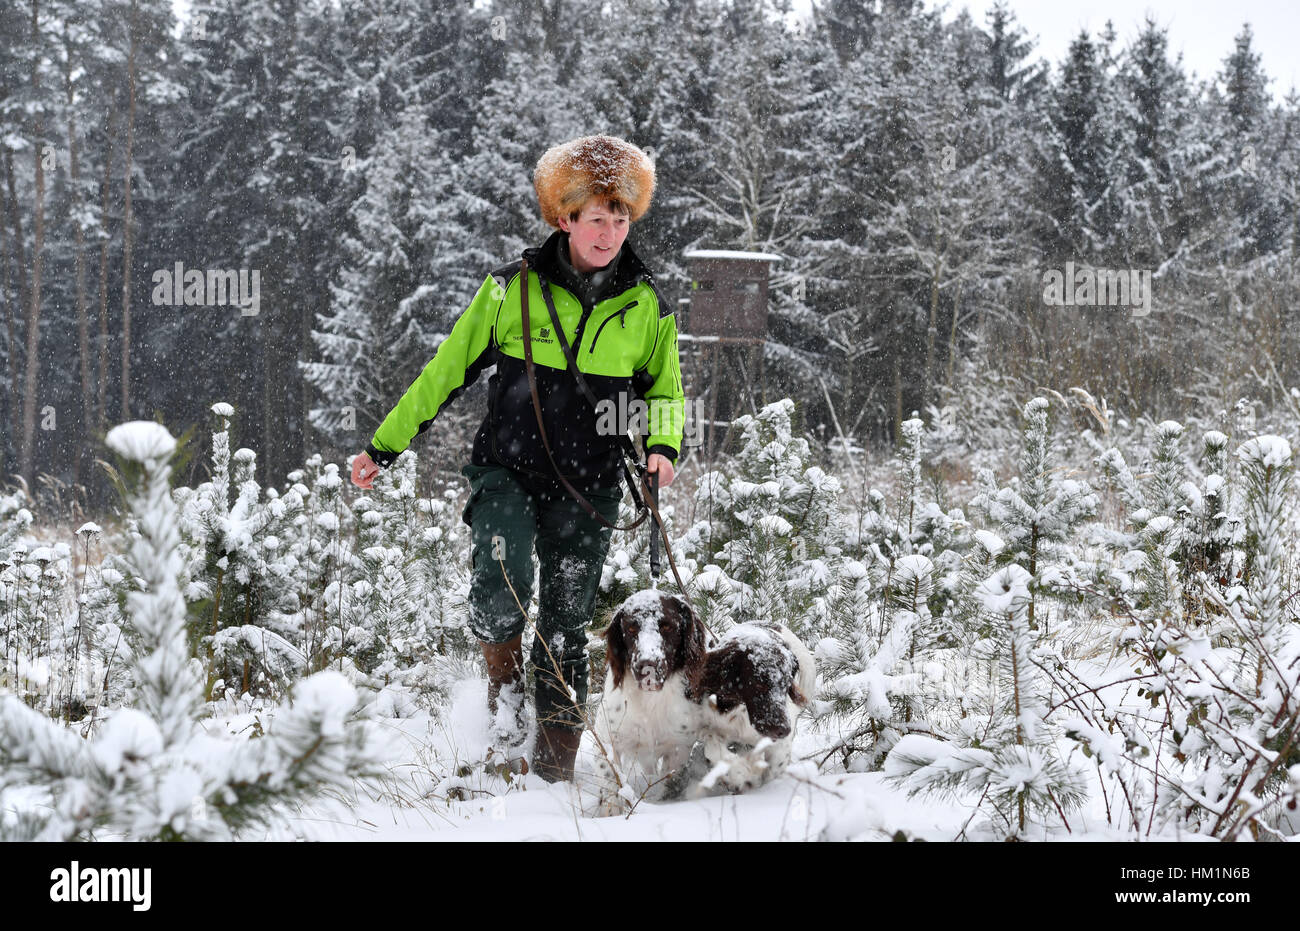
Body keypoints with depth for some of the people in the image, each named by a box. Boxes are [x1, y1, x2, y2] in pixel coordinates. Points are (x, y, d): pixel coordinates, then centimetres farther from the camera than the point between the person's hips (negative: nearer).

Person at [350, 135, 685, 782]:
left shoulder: (648, 308, 1)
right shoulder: (512, 289, -5)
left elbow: (665, 392, 16)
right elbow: (447, 370, 4)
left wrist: (662, 446, -5)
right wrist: (384, 445, 5)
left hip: (588, 488, 2)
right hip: (506, 469, -2)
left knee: (566, 632, 5)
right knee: (501, 590, -25)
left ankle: (552, 767, 16)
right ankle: (503, 683, 6)